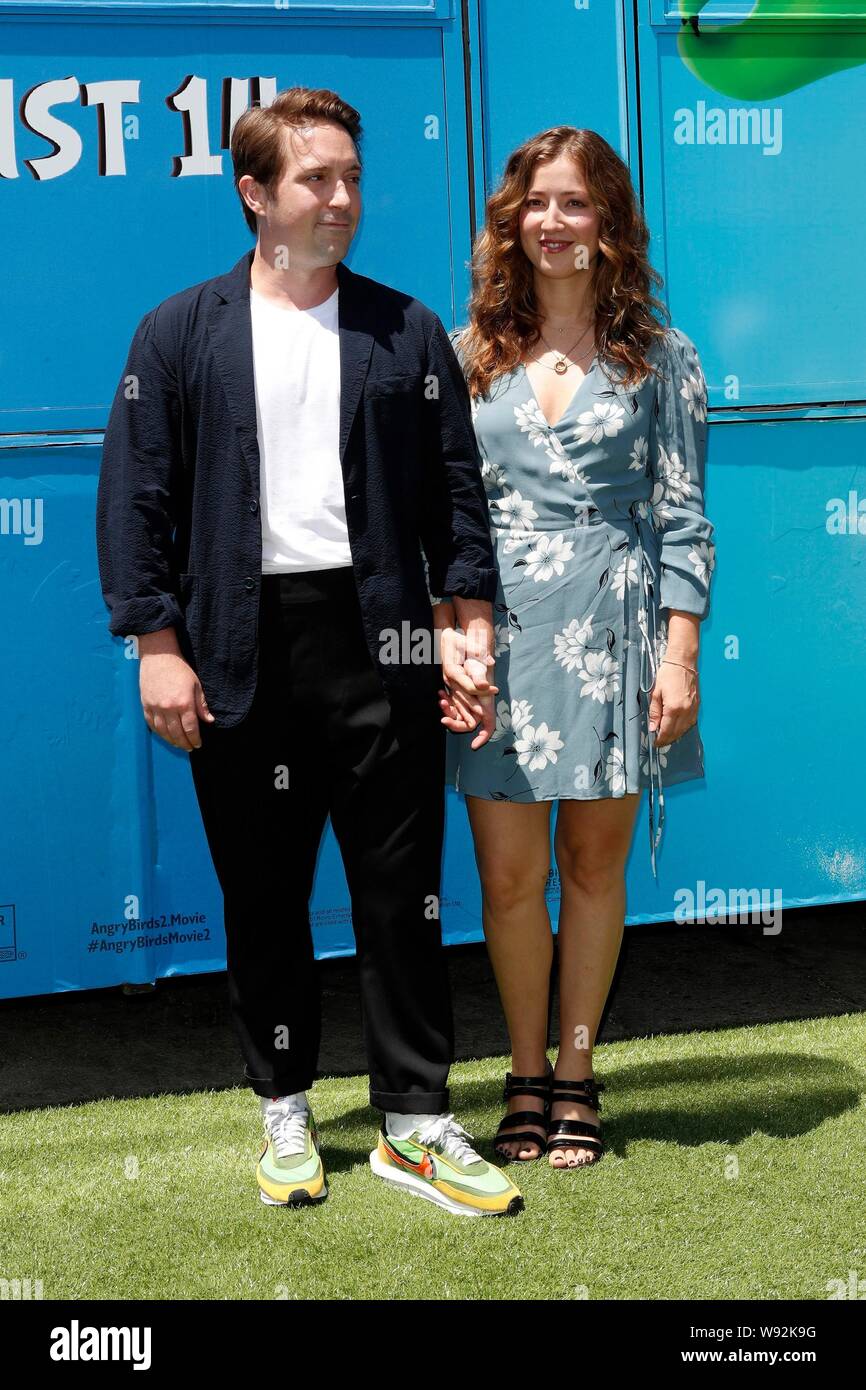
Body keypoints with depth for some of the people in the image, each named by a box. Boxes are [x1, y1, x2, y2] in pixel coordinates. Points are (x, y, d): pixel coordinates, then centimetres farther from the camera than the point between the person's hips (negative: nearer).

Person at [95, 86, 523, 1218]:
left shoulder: (408, 332, 9)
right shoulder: (180, 334, 6)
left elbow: (455, 489, 8)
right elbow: (136, 498, 3)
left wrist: (470, 625, -1)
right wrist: (158, 644, -5)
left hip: (378, 639, 1)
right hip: (242, 655, 0)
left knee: (403, 889, 3)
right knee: (261, 898, 8)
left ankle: (417, 1122, 12)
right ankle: (285, 1112, 23)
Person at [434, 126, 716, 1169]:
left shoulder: (657, 357, 5)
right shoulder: (468, 355, 8)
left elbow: (682, 518, 3)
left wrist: (679, 658, -5)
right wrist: (448, 647, -4)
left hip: (616, 632, -1)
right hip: (499, 636, 1)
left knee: (595, 865, 7)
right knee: (509, 876, 1)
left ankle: (575, 1075, 20)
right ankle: (525, 1077, 18)